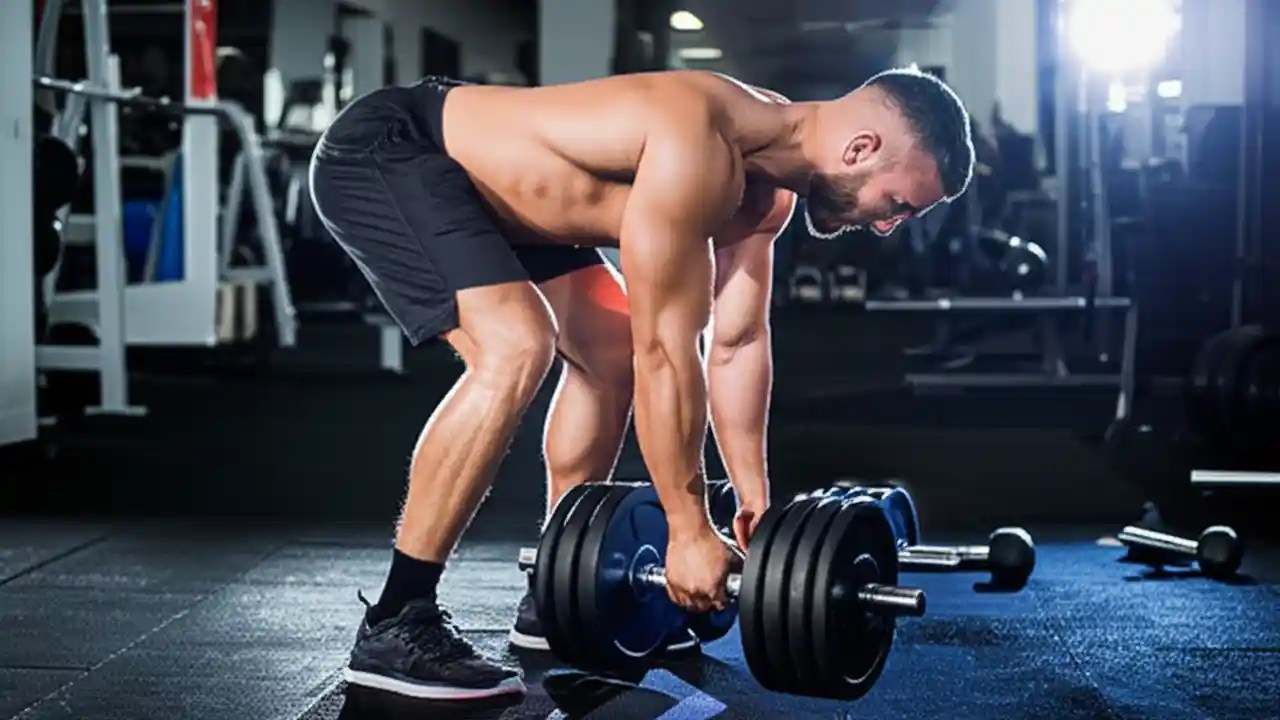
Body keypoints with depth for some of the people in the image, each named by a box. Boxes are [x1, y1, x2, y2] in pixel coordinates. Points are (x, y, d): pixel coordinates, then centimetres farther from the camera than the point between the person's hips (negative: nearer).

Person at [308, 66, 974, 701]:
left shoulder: (765, 188, -1)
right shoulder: (698, 145, -31)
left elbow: (738, 342, 7)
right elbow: (664, 350, -29)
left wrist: (755, 500, 10)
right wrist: (689, 529, -22)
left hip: (477, 177, 10)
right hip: (380, 150, -10)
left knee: (612, 348, 12)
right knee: (516, 347, -29)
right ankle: (394, 626, -21)